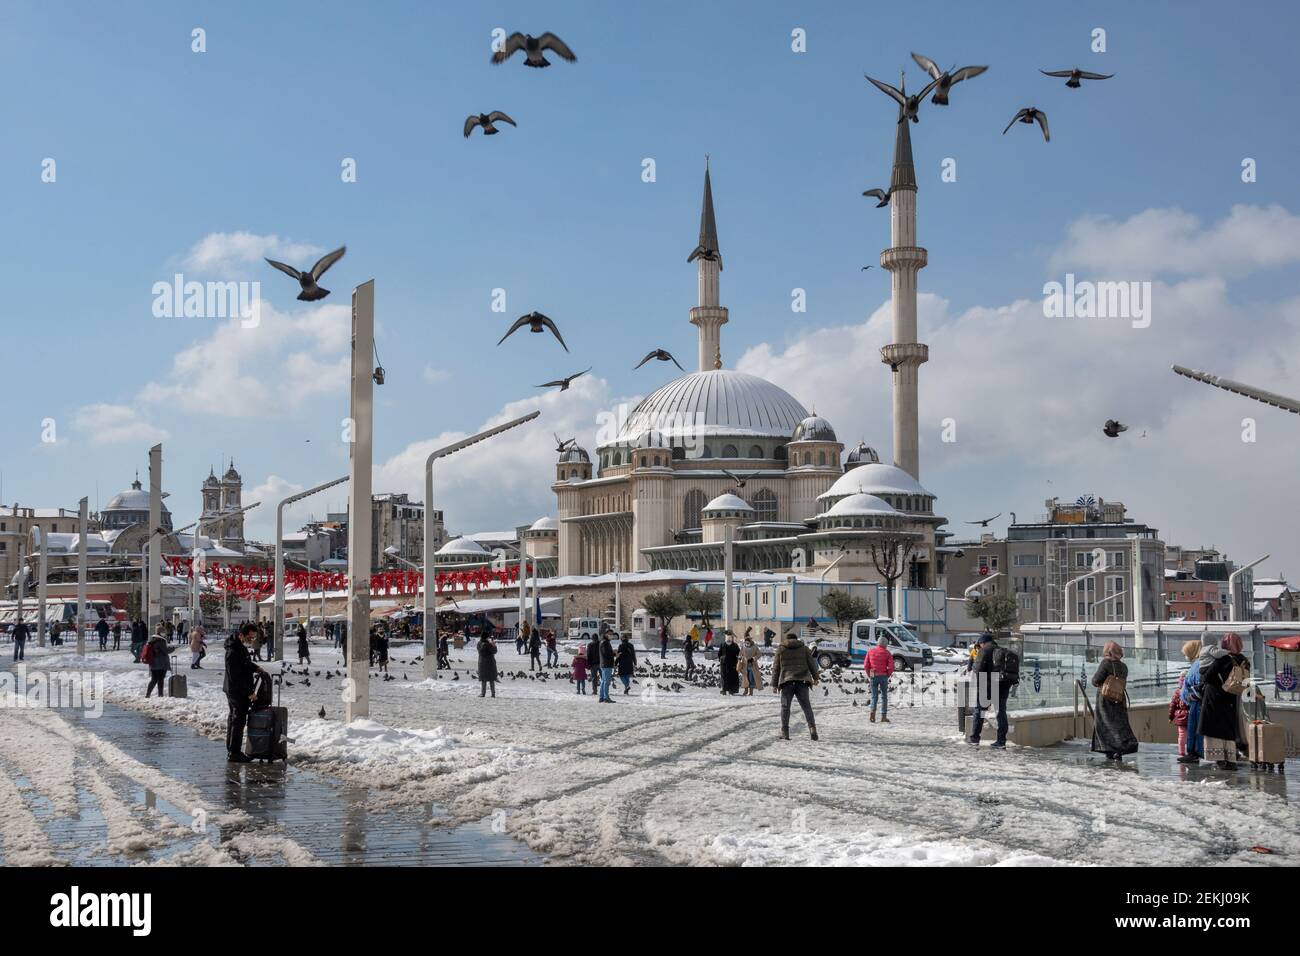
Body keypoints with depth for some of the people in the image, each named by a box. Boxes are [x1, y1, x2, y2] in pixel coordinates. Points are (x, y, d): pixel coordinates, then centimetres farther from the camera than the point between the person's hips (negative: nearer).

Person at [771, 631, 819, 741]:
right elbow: (812, 664, 11)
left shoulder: (780, 649, 9)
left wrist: (774, 684, 10)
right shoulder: (804, 648, 11)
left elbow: (776, 668, 8)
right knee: (806, 706, 7)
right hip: (802, 681, 1)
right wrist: (815, 677, 23)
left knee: (785, 706, 4)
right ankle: (812, 727, -9)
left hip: (786, 682, -1)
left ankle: (785, 731, -3)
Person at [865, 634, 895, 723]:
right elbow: (891, 667, -10)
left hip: (873, 677, 1)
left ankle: (873, 712, -15)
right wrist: (888, 675, 4)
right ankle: (883, 717, 11)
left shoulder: (870, 652, 4)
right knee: (884, 697, 11)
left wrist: (869, 676, 9)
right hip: (883, 677, -1)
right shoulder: (887, 653, -2)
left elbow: (866, 666, -1)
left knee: (874, 696, 8)